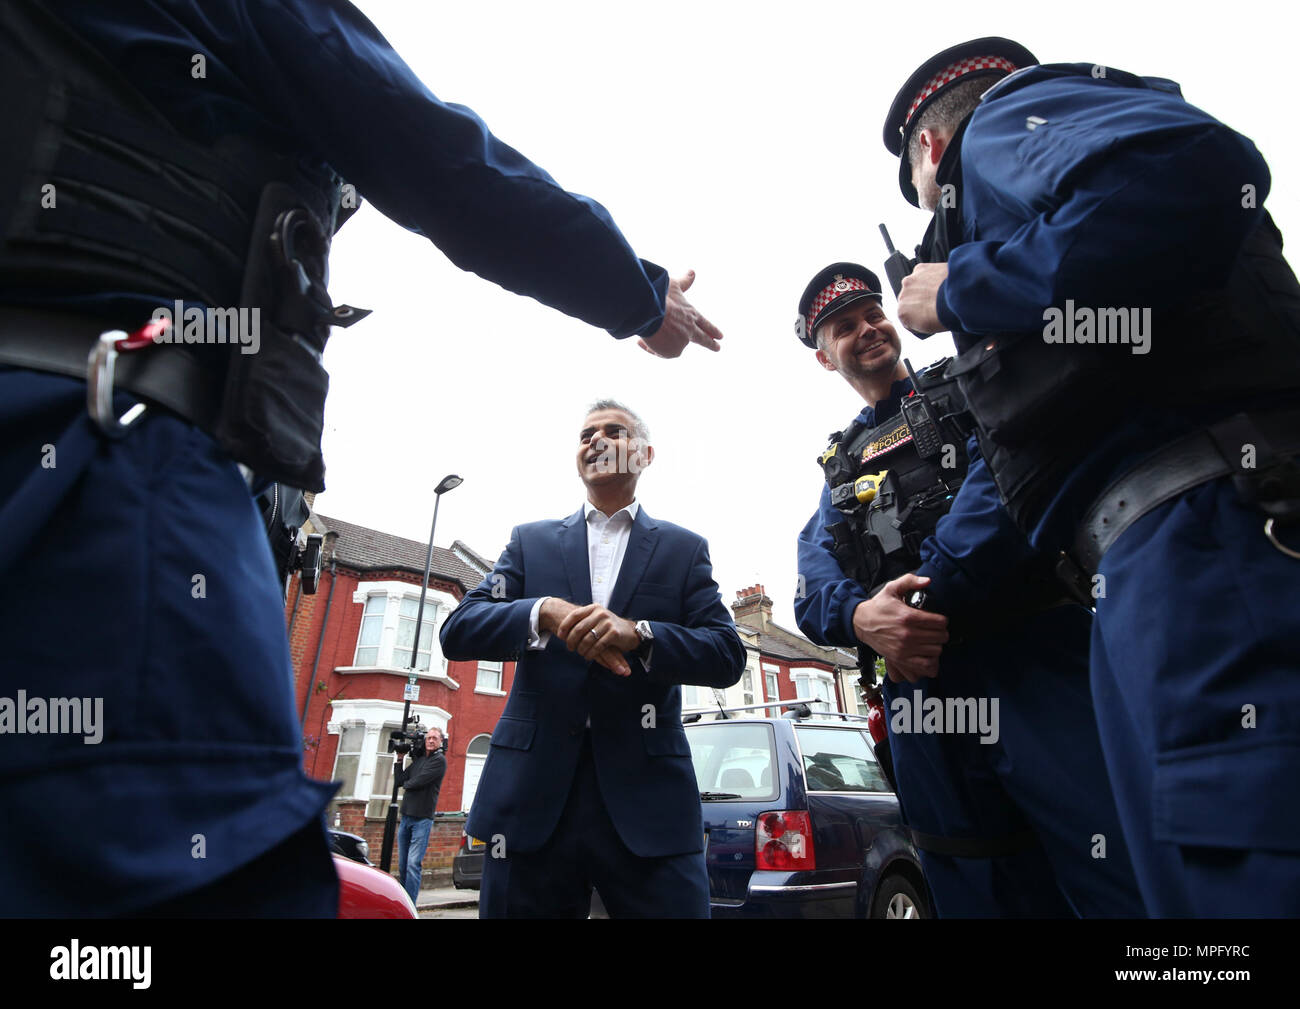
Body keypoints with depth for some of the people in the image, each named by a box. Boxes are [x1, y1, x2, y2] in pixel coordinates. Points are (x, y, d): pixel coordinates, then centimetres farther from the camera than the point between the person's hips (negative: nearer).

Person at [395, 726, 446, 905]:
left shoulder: (439, 760, -6)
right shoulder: (418, 759, 16)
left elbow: (417, 782, -14)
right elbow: (400, 781, 10)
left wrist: (406, 783, 5)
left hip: (422, 818, -7)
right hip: (406, 817, 7)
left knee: (413, 864, -11)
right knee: (402, 864, 10)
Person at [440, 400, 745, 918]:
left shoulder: (685, 548, 9)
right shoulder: (531, 540, 12)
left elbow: (728, 656, 0)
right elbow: (457, 632, 2)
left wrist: (636, 633, -19)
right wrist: (544, 611, -17)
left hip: (647, 795, -1)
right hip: (534, 791, 1)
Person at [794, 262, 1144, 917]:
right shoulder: (842, 466, 22)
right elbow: (814, 588, 8)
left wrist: (929, 587, -17)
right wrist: (860, 616, -16)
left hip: (1036, 664, -3)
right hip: (920, 690, 4)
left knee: (1128, 885, -6)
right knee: (980, 892, 12)